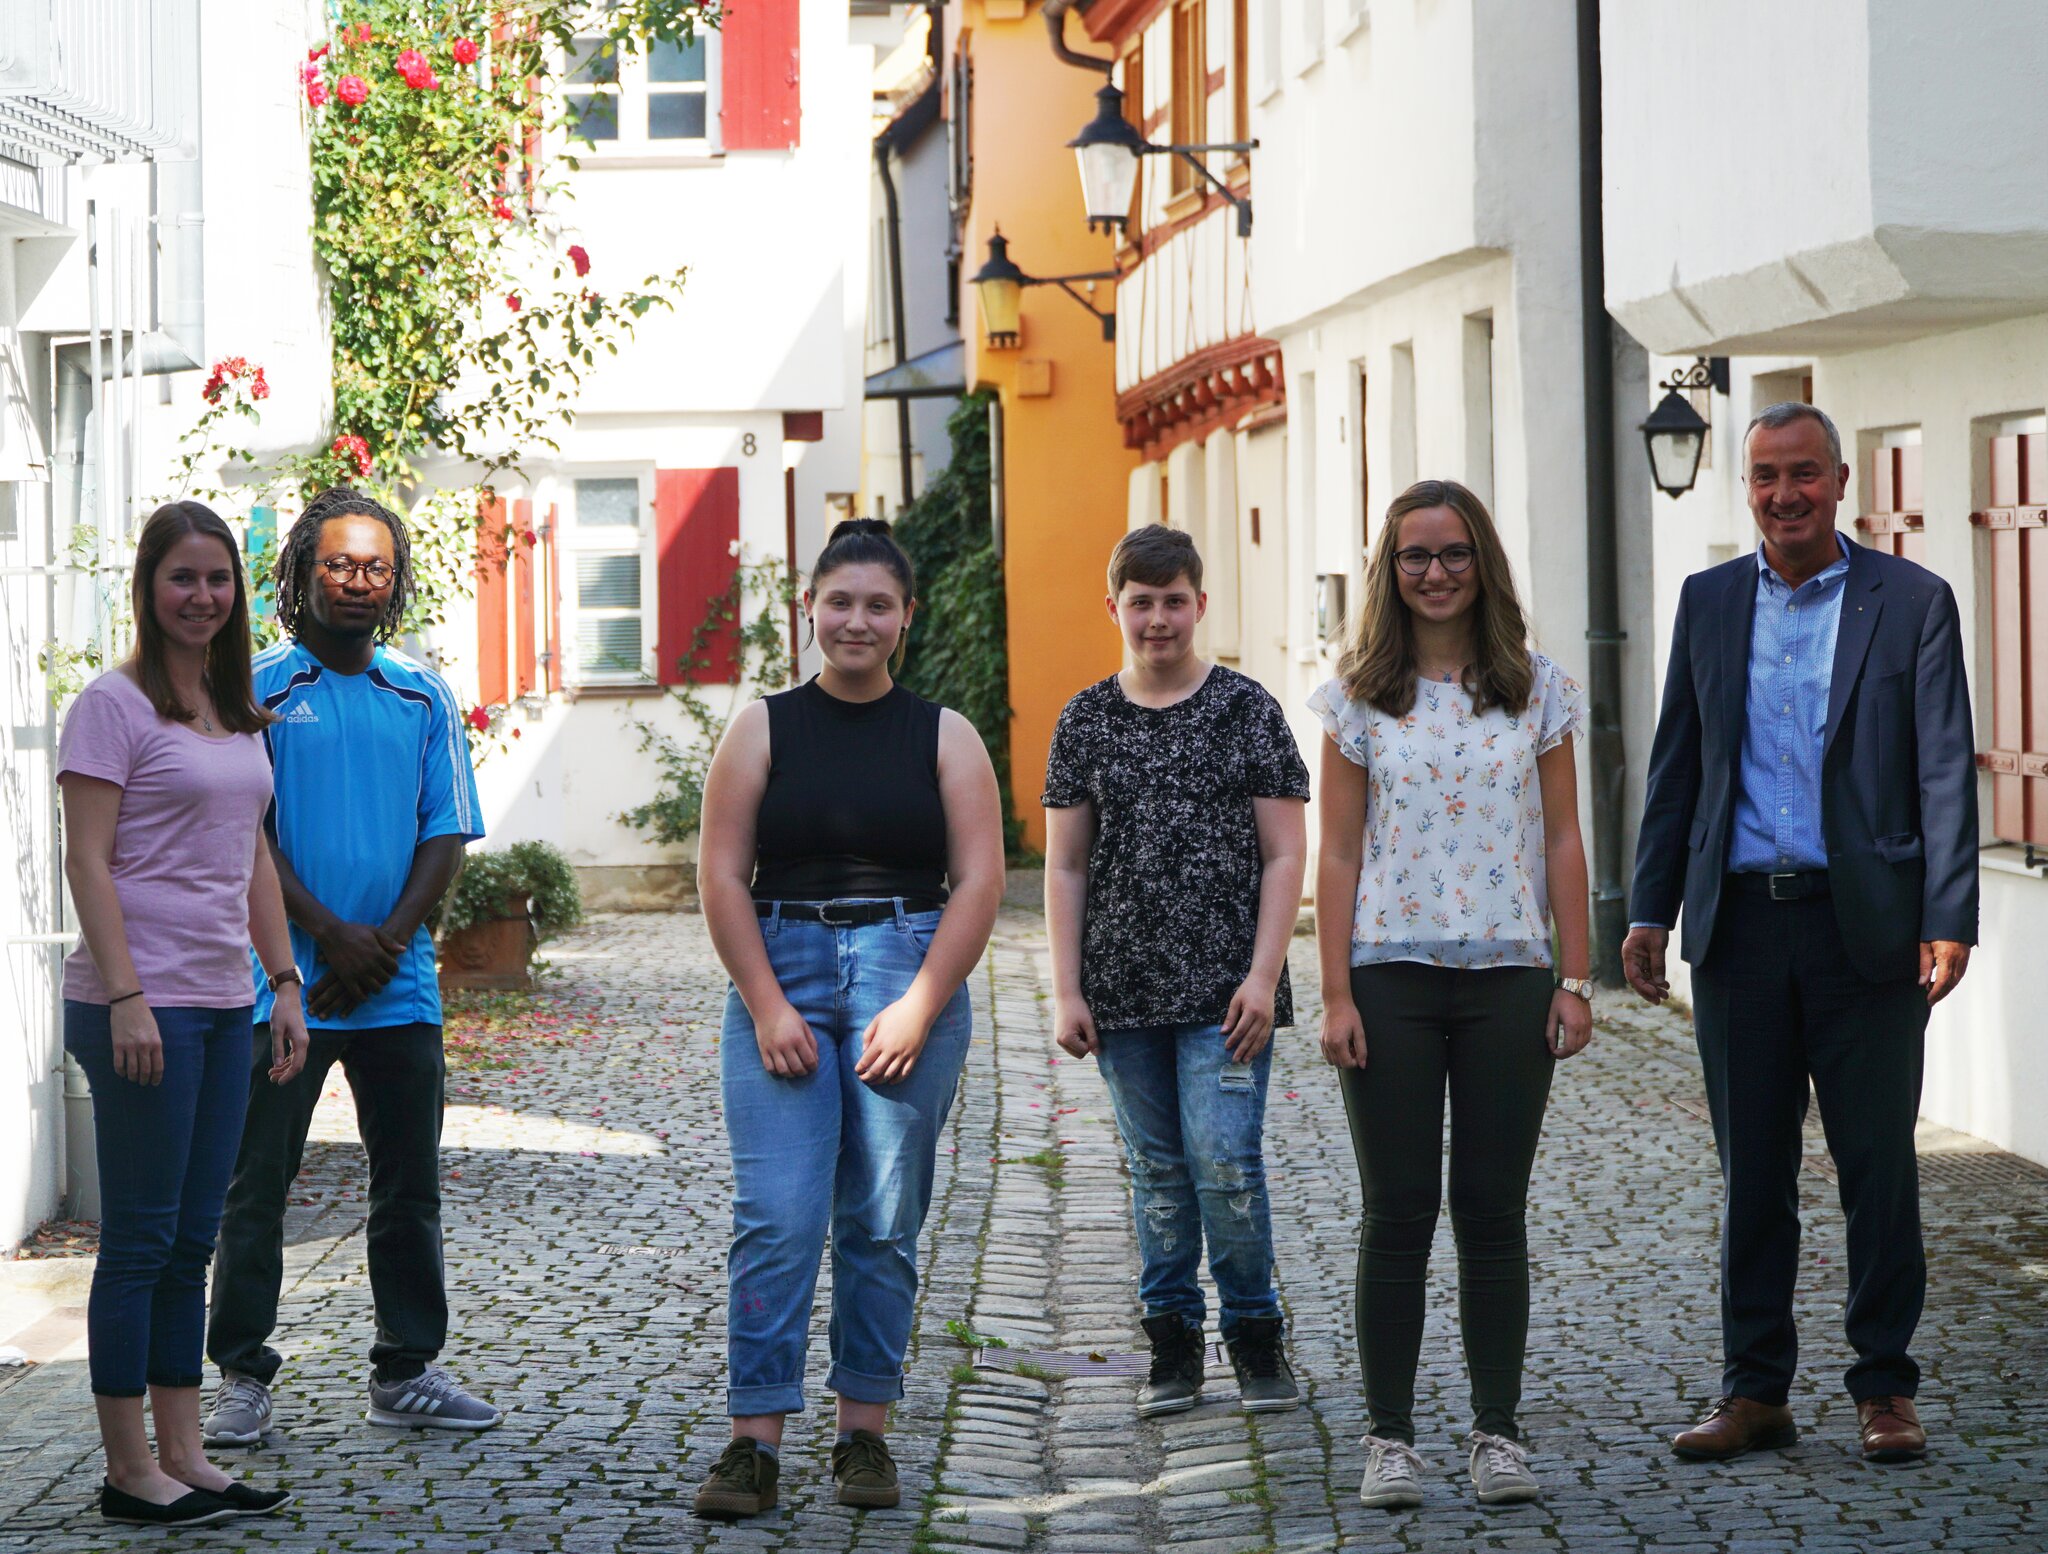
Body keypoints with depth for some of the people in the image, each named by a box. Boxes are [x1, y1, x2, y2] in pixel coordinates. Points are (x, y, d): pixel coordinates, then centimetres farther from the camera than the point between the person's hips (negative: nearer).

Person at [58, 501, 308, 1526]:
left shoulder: (237, 711, 15)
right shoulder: (114, 706, -8)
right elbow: (87, 861, -13)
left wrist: (285, 987, 13)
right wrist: (126, 997, -19)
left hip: (223, 1005, 7)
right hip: (142, 1004, -7)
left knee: (189, 1240, 10)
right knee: (141, 1239, -2)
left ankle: (183, 1458, 16)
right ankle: (129, 1471, 5)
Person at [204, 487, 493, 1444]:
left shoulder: (422, 698, 10)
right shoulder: (257, 690, 0)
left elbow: (446, 835, 7)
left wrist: (389, 941, -8)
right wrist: (332, 934, -13)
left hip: (398, 985, 4)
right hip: (282, 982, -3)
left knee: (409, 1185, 8)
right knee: (255, 1185, 0)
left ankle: (406, 1372, 18)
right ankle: (243, 1378, 8)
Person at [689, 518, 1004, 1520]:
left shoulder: (943, 736, 7)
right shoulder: (764, 727, 7)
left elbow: (979, 881, 1)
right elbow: (721, 875, 2)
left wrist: (920, 1007, -9)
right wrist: (767, 1007, -8)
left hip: (910, 976, 1)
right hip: (780, 975, 0)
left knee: (883, 1222, 3)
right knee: (776, 1218, -8)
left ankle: (865, 1432, 12)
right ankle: (754, 1444, -7)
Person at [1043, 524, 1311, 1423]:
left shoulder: (1247, 711, 2)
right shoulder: (1084, 723, 8)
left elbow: (1285, 855, 0)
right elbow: (1064, 868, 9)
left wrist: (1262, 977, -9)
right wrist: (1066, 993, 2)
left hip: (1224, 989, -2)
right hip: (1124, 992, 3)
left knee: (1226, 1164, -9)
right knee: (1158, 1172, 8)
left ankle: (1255, 1338, 7)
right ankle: (1173, 1343, 17)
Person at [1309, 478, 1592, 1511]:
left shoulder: (1535, 689, 6)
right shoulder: (1361, 695, 3)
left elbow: (1562, 841, 7)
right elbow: (1339, 853, 2)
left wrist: (1576, 980, 1)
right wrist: (1336, 993, -5)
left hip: (1507, 978, 1)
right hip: (1391, 973, -1)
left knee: (1493, 1212, 4)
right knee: (1398, 1214, 2)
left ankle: (1497, 1430, 11)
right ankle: (1390, 1436, 8)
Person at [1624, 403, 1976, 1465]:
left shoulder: (1912, 602, 1)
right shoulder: (1709, 602, 10)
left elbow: (1945, 772, -3)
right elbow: (1676, 765, 14)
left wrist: (1949, 921, -12)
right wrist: (1649, 910, 9)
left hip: (1864, 927, -3)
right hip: (1739, 922, 3)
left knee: (1878, 1166, 3)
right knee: (1752, 1172, 8)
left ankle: (1884, 1388, 14)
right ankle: (1754, 1391, 16)